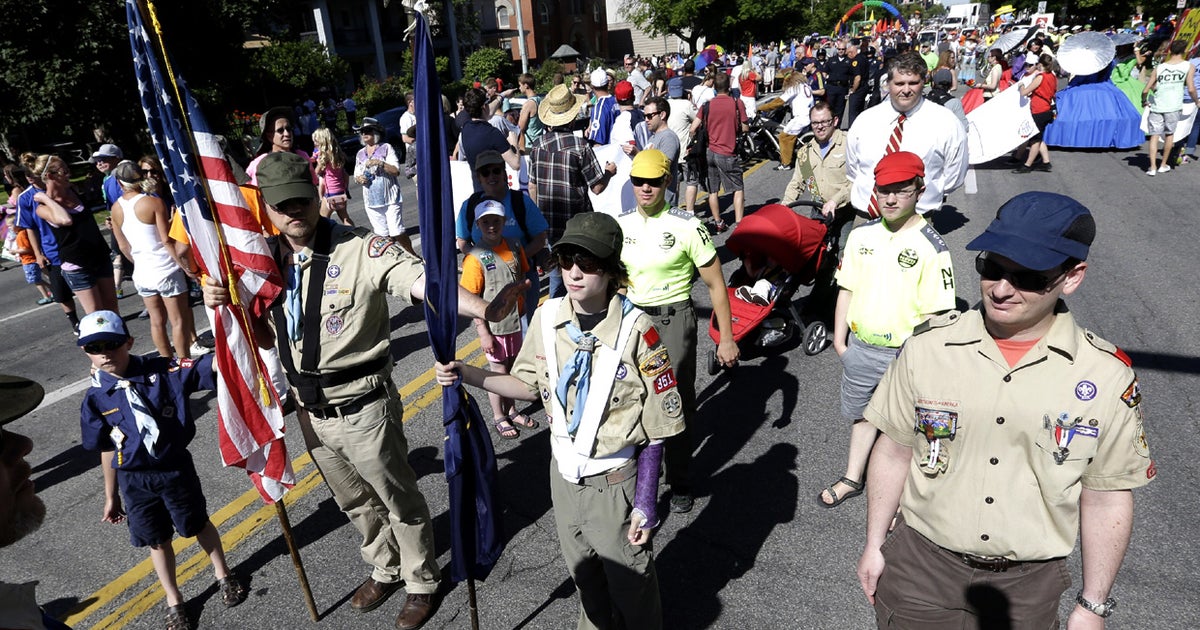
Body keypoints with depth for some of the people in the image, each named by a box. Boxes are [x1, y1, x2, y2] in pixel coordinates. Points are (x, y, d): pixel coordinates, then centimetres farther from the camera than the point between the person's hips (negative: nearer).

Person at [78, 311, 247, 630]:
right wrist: (111, 496, 11)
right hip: (135, 481, 2)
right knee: (157, 540, 18)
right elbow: (108, 450, 3)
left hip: (176, 469, -2)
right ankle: (174, 603, 39)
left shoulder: (164, 372, -17)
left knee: (198, 524, 19)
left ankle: (223, 575, 45)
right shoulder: (96, 398, -8)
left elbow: (211, 365, -31)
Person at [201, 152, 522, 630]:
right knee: (354, 501, 26)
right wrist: (224, 304, -8)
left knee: (398, 499, 13)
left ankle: (422, 582, 39)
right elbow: (266, 335, 11)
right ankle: (385, 569, 51)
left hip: (362, 407, -6)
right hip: (310, 410, 7)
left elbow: (422, 282, -34)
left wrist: (483, 309, -52)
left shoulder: (360, 249, -19)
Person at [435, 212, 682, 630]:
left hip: (615, 482, -5)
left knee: (630, 584, 18)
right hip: (564, 473, 5)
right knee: (583, 573, 28)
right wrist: (468, 375, -7)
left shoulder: (636, 330, -23)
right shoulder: (547, 317, -9)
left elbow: (656, 427, -15)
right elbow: (531, 386, 5)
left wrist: (647, 501, -12)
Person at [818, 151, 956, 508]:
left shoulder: (931, 247, -14)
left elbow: (934, 314, -14)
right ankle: (853, 479, 44)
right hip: (859, 348, 5)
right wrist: (840, 341, 5)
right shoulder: (861, 235, 0)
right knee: (861, 414, 23)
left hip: (904, 355, -5)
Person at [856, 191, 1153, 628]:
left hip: (1030, 585, 0)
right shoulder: (928, 347, -12)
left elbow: (1106, 496, -3)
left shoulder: (1108, 376, -12)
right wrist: (874, 545, 2)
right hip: (920, 567, 0)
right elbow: (895, 449, -3)